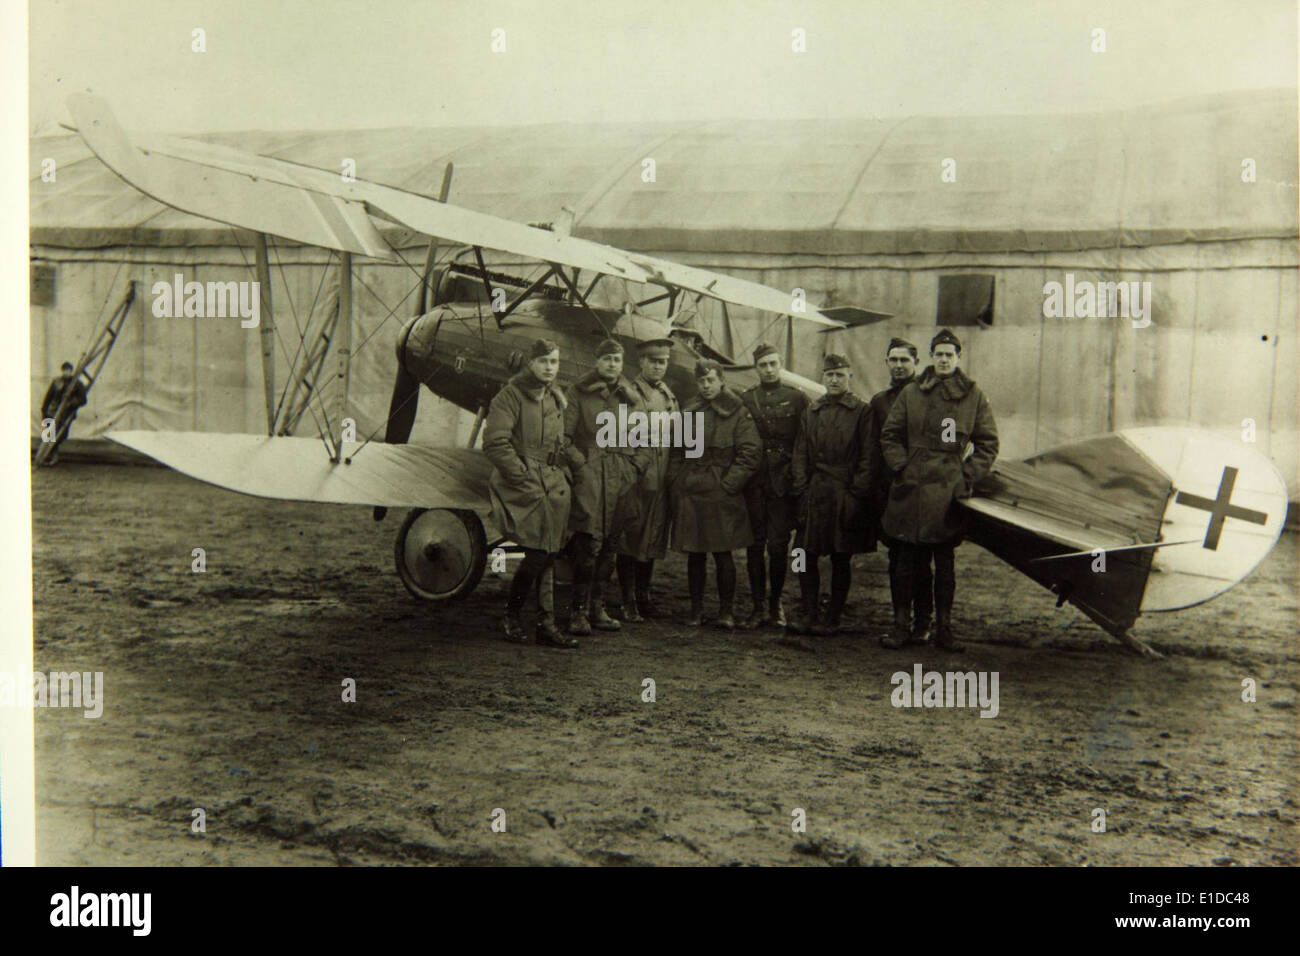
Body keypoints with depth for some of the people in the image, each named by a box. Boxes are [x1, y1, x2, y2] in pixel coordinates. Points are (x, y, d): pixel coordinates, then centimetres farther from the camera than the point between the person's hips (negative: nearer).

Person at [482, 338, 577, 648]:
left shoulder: (556, 399, 16)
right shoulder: (510, 396, -7)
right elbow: (495, 444, -14)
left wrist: (560, 474, 9)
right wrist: (525, 479, -14)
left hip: (553, 485, 7)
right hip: (523, 487, -7)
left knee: (548, 555, 6)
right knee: (538, 554, -11)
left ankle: (546, 624, 10)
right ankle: (511, 616, 7)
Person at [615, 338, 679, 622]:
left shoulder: (670, 396, 16)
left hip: (662, 481, 7)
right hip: (635, 478, -6)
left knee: (653, 539, 12)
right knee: (631, 540, -1)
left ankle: (643, 596, 24)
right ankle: (628, 602, 5)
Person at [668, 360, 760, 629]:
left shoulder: (737, 413, -1)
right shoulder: (687, 414, 12)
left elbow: (751, 452, -7)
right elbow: (676, 455, 14)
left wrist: (729, 484, -11)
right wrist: (676, 486, 3)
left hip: (722, 495, -4)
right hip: (689, 496, 4)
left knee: (723, 554, -2)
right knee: (695, 555, 7)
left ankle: (726, 611, 8)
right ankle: (696, 609, 16)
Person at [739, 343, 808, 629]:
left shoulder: (797, 398, 5)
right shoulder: (744, 399, 9)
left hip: (783, 481, -1)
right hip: (753, 482, 2)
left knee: (778, 545, -1)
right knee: (755, 544, 3)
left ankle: (775, 604, 12)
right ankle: (758, 605, 11)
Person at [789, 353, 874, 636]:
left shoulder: (861, 411, 1)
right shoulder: (811, 412, 13)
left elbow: (867, 458, -2)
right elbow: (800, 454, 11)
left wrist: (856, 494, -9)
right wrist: (802, 490, 1)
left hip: (845, 495, -3)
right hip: (814, 494, 3)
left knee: (841, 559, 4)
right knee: (807, 555, 2)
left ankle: (833, 618, 12)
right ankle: (806, 614, 12)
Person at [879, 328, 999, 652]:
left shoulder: (974, 397, 7)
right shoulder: (910, 394, 6)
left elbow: (988, 443, 10)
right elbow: (889, 436, 10)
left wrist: (968, 476, 0)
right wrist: (902, 468, -2)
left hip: (949, 492, 0)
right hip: (911, 489, 0)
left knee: (945, 564, 5)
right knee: (907, 562, 3)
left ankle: (944, 628, 14)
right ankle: (901, 626, 11)